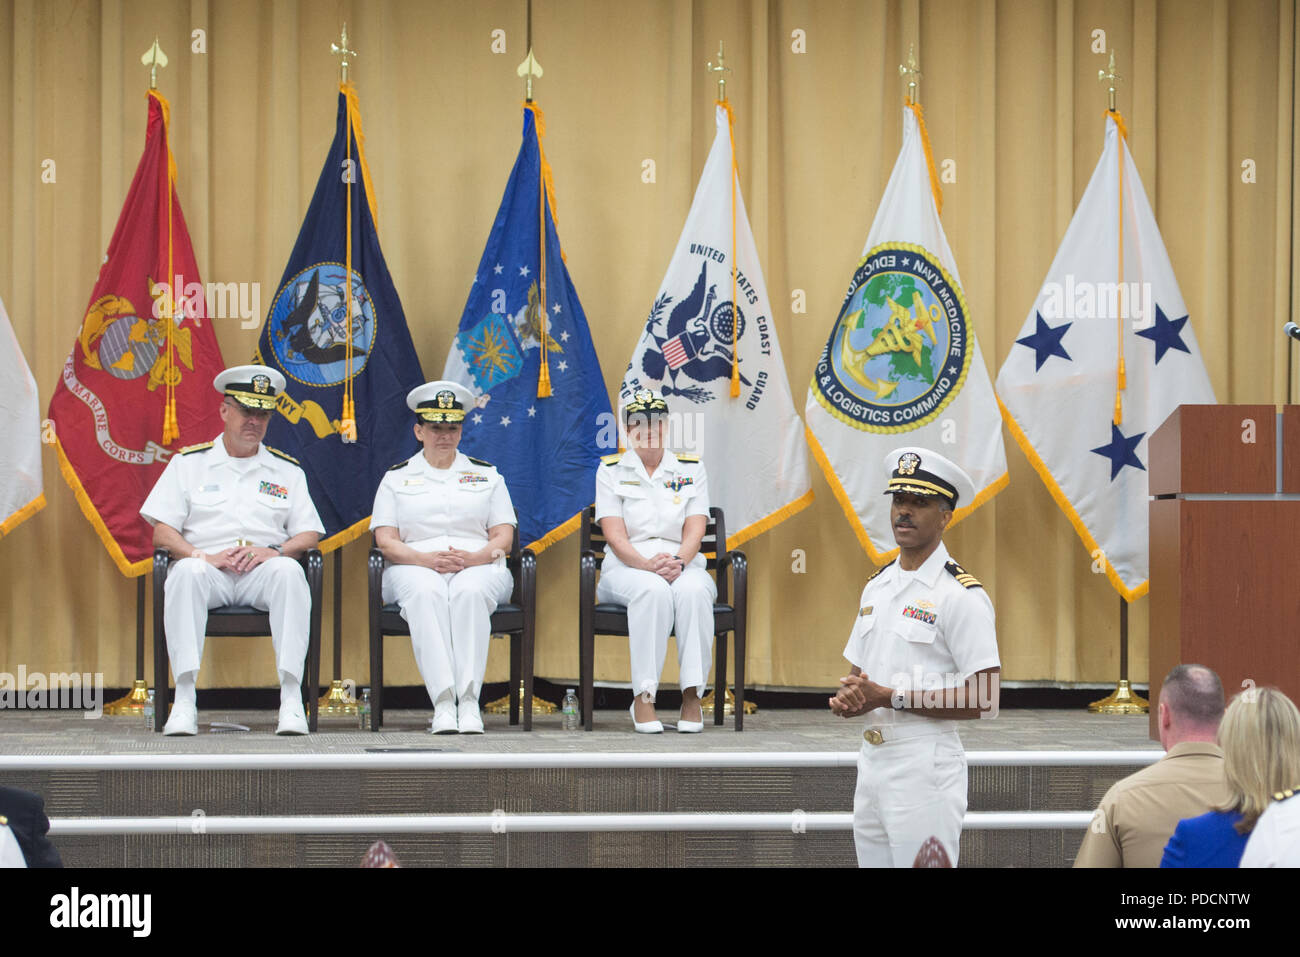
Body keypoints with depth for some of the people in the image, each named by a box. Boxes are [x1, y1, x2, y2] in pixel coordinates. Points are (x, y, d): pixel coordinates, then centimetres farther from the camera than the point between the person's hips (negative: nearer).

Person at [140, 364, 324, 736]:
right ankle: (184, 699, -39)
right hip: (208, 565, -1)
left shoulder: (286, 470, 20)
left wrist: (275, 552, -11)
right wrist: (204, 556, -13)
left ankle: (291, 698, -38)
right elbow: (162, 533, 6)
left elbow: (310, 535, 11)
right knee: (188, 571, -37)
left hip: (262, 569, 1)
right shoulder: (189, 463, 14)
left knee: (289, 572, -35)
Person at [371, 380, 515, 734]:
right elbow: (386, 540, 5)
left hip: (478, 565, 1)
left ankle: (469, 700, -48)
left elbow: (503, 537, 10)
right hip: (416, 566, 0)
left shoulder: (487, 475, 18)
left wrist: (474, 557, -13)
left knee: (470, 591, -38)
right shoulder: (397, 477, 16)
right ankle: (443, 702, -49)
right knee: (425, 593, -38)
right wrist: (427, 559, -14)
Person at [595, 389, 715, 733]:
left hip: (684, 565, 1)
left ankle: (692, 695, -36)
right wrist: (647, 564, -20)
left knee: (693, 590, -36)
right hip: (628, 566, -1)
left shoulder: (691, 468, 14)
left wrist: (678, 561, -19)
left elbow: (695, 530, 3)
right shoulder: (611, 470, 9)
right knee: (653, 590, -38)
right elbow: (615, 535, -2)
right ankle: (643, 697, -38)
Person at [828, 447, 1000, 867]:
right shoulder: (876, 587, 16)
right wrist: (848, 699, -3)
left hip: (926, 767, -7)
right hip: (870, 764, 8)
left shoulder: (962, 595, -9)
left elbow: (984, 701, -15)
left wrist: (889, 698, -17)